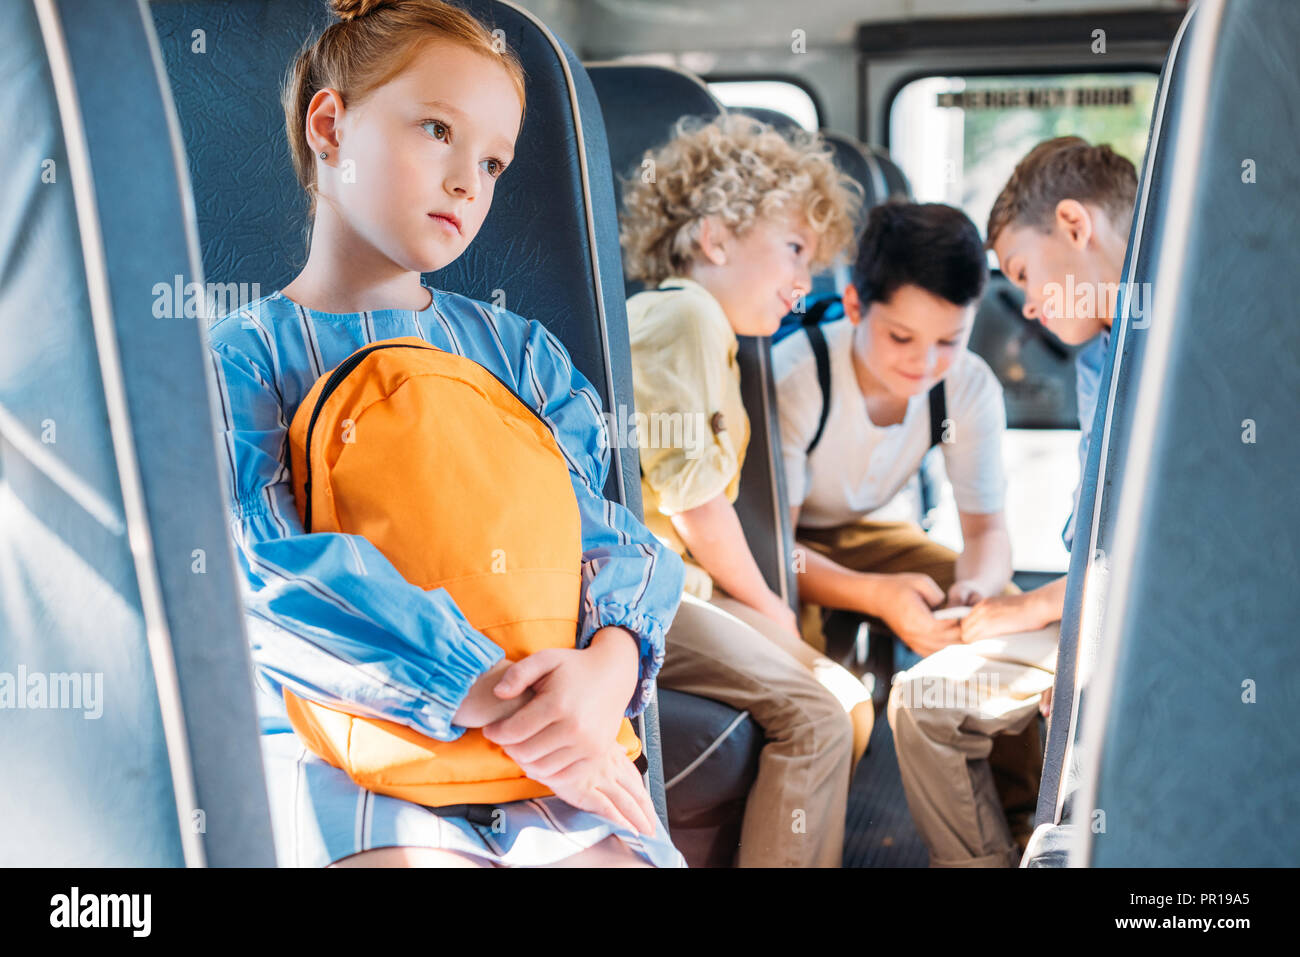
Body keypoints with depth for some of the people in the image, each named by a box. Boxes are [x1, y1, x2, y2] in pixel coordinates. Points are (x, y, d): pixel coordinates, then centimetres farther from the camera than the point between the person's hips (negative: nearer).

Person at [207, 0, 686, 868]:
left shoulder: (518, 350, 17)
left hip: (540, 761, 4)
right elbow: (269, 565, -11)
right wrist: (486, 699, -20)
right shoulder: (240, 356, 5)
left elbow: (612, 532, 7)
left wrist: (608, 667, -16)